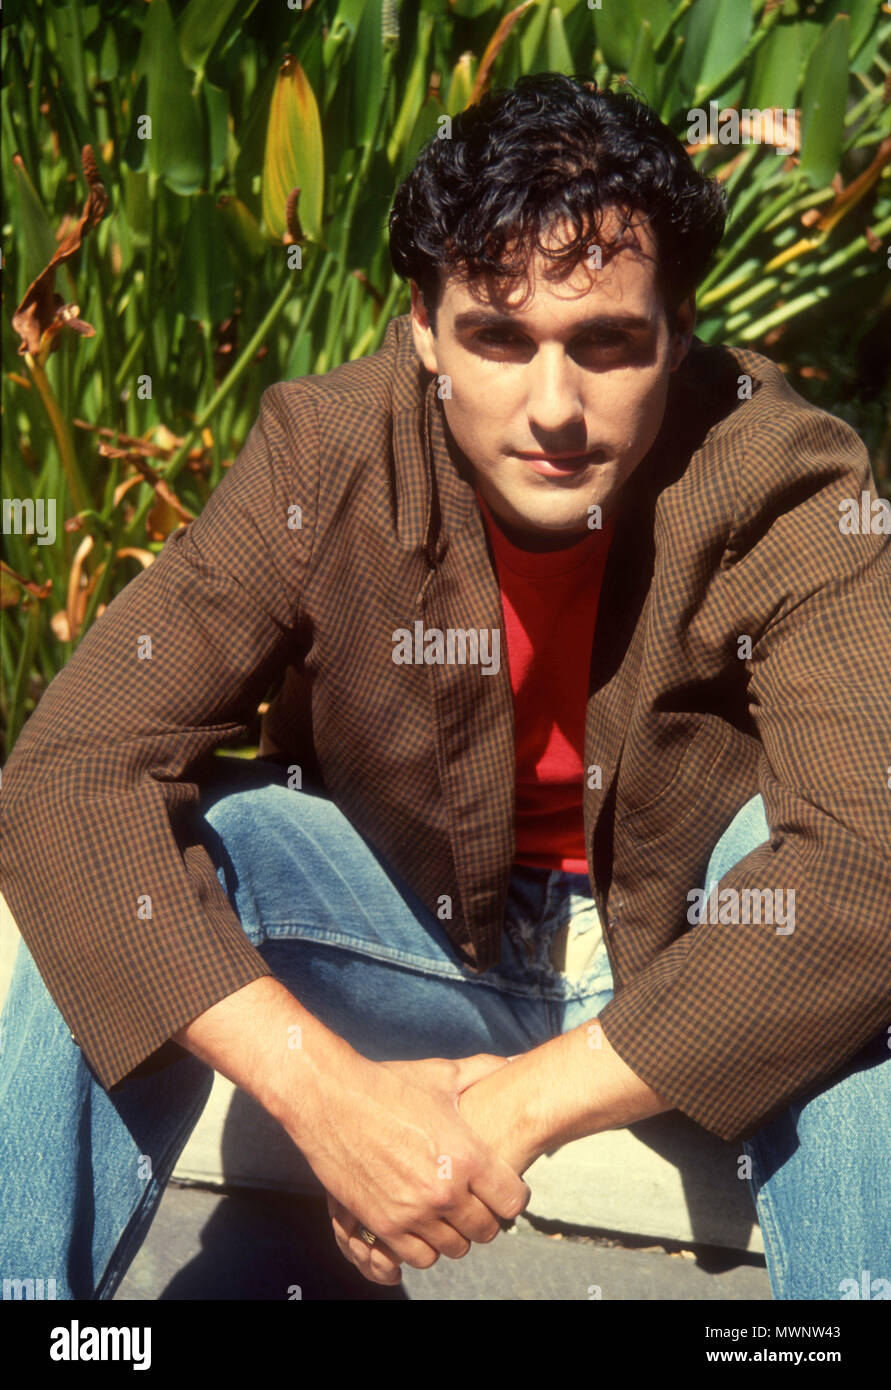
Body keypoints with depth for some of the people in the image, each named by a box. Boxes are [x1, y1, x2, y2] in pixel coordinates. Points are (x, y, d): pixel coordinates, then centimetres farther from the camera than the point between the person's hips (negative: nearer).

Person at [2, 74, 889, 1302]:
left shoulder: (781, 481, -24)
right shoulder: (323, 464, -21)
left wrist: (523, 1106, -37)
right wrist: (328, 1090, -38)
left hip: (700, 964, -1)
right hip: (431, 918, 1)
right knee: (130, 883, -23)